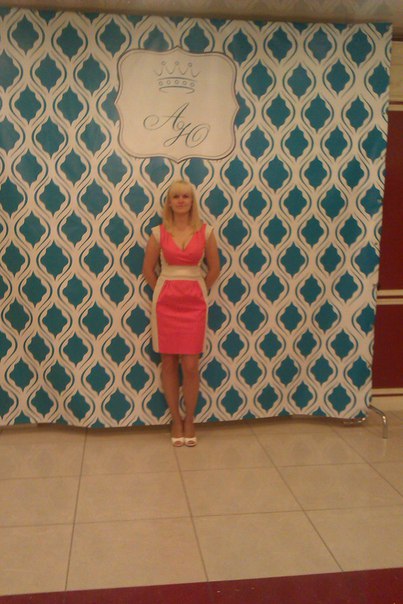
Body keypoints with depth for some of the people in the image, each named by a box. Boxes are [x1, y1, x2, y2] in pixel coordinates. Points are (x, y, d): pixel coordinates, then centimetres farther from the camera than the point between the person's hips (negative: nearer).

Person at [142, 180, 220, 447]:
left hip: (194, 302, 0)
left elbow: (214, 268, 9)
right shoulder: (159, 233, 0)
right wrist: (164, 292, 9)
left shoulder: (205, 232, 1)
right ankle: (176, 420, 20)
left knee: (191, 365, -1)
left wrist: (198, 290, 10)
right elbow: (148, 269, 9)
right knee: (169, 363, 6)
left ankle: (190, 420, 17)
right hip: (165, 302, 1)